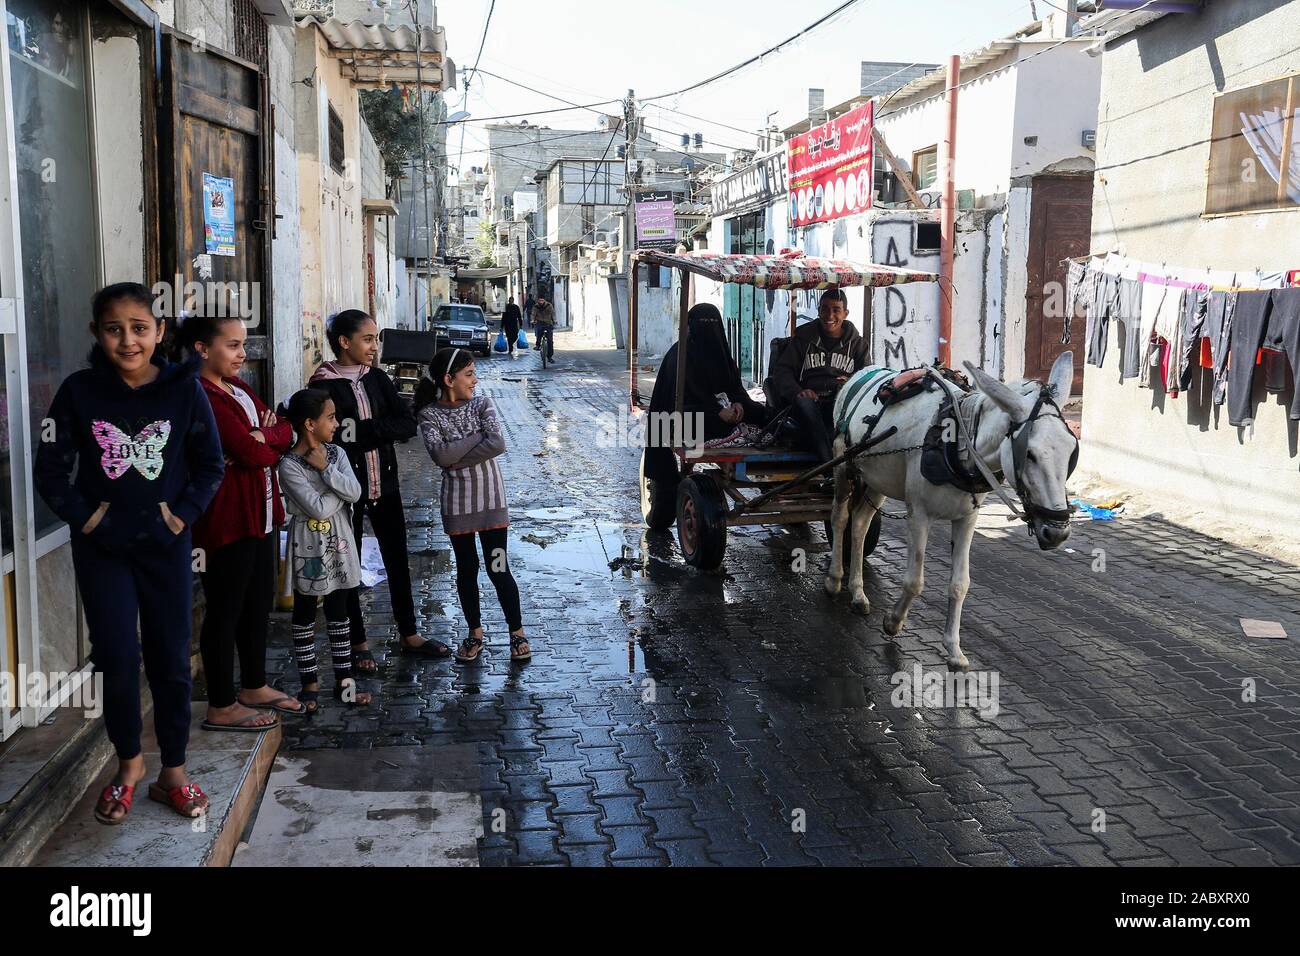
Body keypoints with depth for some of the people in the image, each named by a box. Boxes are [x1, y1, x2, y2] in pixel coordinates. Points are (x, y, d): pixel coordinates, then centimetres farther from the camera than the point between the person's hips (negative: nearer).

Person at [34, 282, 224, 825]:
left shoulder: (183, 389, -7)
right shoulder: (80, 391, -7)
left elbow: (210, 467, 1)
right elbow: (51, 472, -1)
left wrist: (182, 516, -8)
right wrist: (86, 518, -10)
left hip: (166, 545, 1)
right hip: (102, 548, 0)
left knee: (172, 659, 7)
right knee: (118, 658, 0)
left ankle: (173, 771, 22)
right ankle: (128, 761, 24)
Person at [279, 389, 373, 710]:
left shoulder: (336, 453, 3)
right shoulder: (289, 464, -15)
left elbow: (355, 493, -10)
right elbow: (318, 508, -21)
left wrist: (325, 468, -16)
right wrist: (341, 488, -10)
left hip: (338, 543, 5)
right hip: (309, 545, -5)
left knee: (339, 613, 11)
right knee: (305, 615, 7)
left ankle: (344, 680, 19)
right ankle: (310, 683, 18)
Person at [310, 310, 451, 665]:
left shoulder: (378, 378, 4)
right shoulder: (325, 385, -10)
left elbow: (408, 424, -5)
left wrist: (360, 431, -17)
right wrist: (380, 431, -16)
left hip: (384, 483, 5)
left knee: (398, 559, 13)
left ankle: (408, 635, 27)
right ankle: (358, 643, 21)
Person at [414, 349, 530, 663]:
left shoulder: (481, 404, -2)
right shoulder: (429, 414, -6)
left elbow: (498, 444, -16)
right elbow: (441, 454, -21)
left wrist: (459, 460, -16)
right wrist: (479, 435, -15)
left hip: (490, 497, 0)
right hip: (456, 501, 0)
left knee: (498, 568, 0)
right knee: (466, 569, 11)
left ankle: (517, 632, 15)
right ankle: (475, 632, 27)